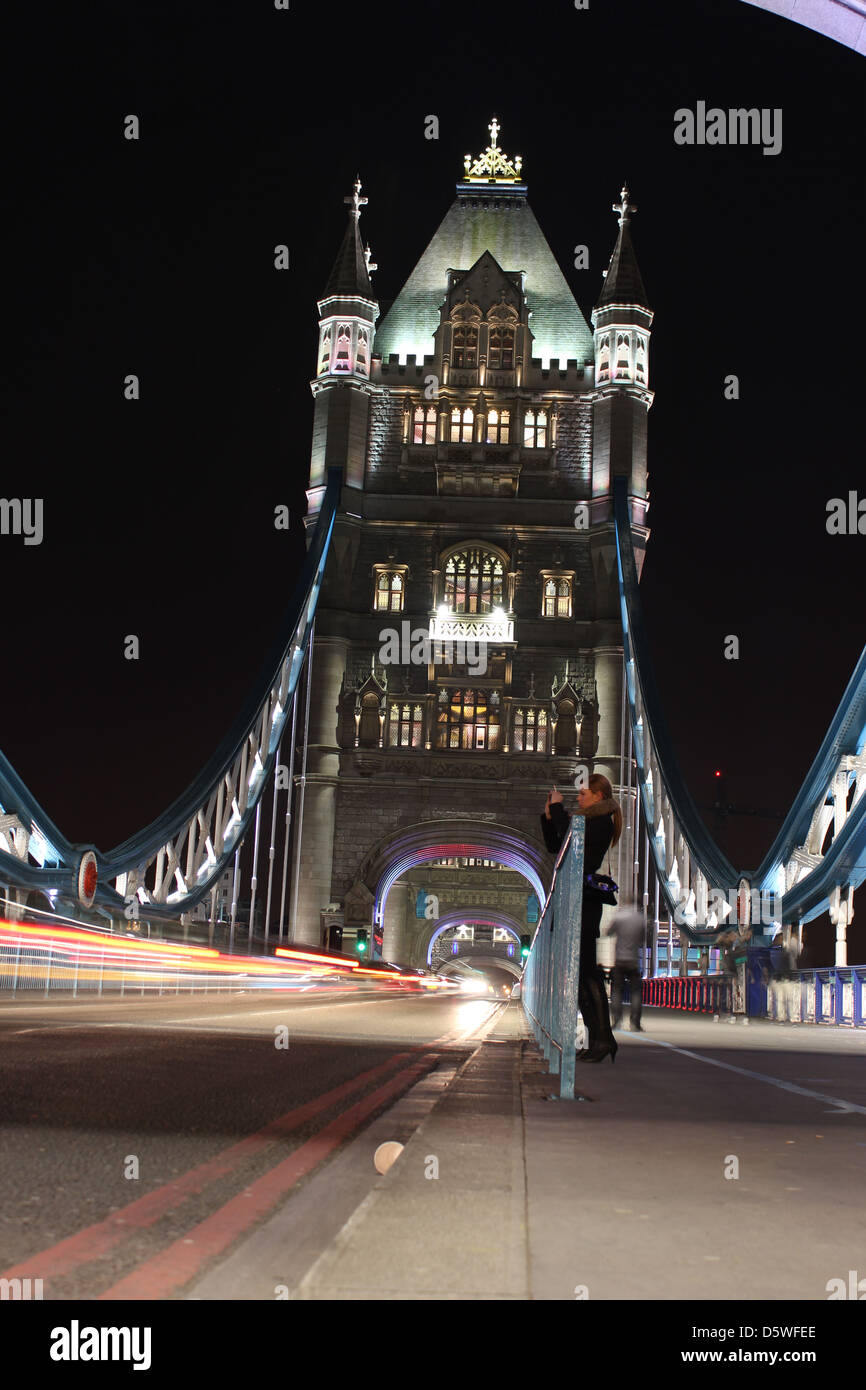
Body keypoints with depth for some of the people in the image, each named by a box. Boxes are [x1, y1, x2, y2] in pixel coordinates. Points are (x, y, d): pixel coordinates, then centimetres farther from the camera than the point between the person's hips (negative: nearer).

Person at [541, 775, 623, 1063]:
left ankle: (603, 1037, -12)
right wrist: (549, 815, 15)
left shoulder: (602, 823, -8)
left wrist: (558, 807, -11)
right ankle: (597, 1039, 10)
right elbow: (554, 846, 24)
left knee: (585, 969, -12)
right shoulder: (586, 821, 20)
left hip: (585, 902, -10)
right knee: (579, 970, 8)